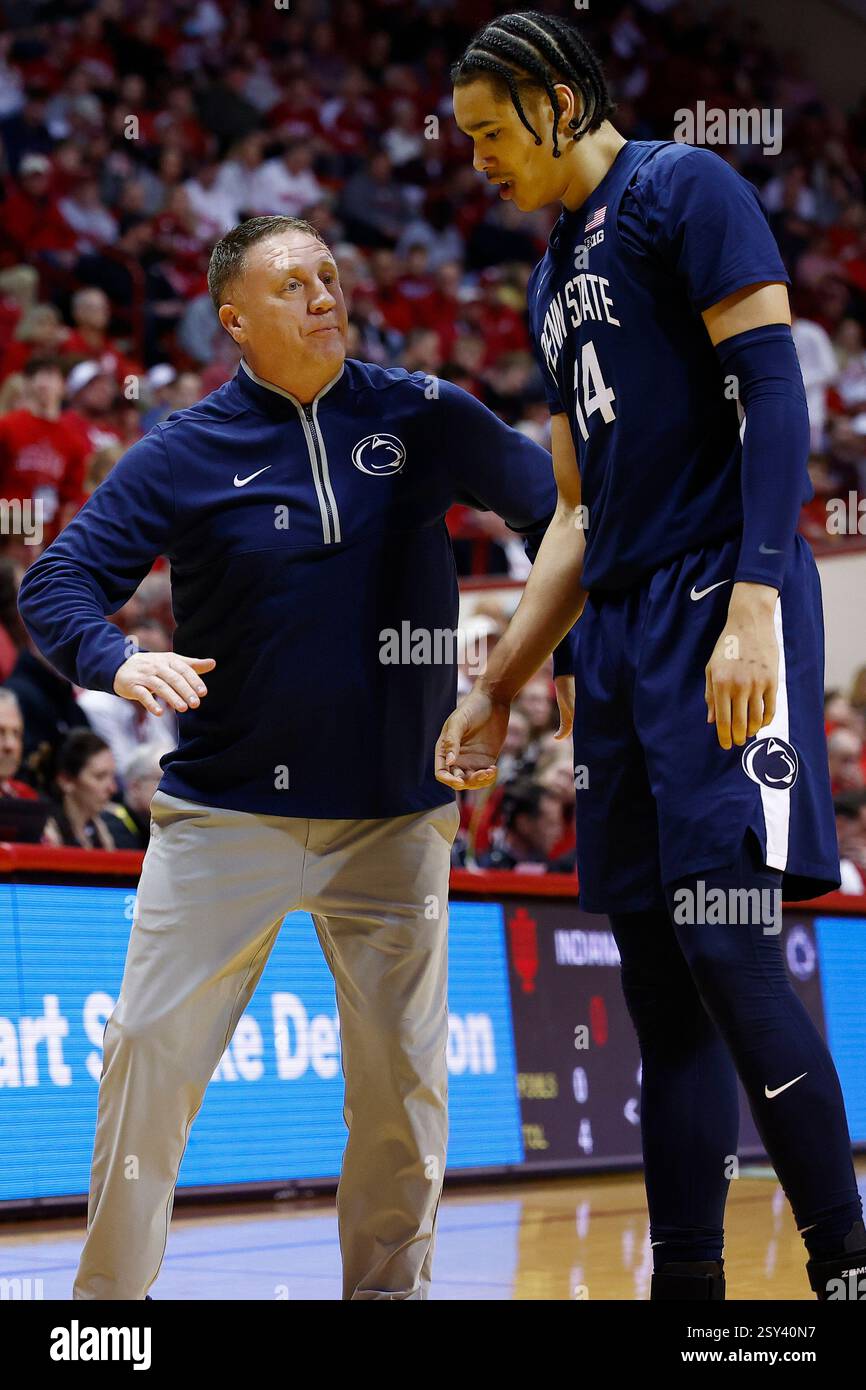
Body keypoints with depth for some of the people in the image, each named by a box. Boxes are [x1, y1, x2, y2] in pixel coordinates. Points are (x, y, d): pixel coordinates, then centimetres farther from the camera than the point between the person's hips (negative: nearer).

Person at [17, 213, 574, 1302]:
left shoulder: (425, 420, 1)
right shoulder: (183, 454, -4)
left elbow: (551, 509, 14)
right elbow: (55, 581, -6)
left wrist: (571, 648, 5)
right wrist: (115, 661, -26)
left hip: (394, 816, 2)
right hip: (225, 807, -1)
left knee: (404, 1077, 2)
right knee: (152, 1052, -6)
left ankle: (388, 1288, 17)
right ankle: (112, 1287, 6)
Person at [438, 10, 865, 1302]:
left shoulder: (683, 189, -2)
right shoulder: (553, 282, 24)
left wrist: (753, 604, -21)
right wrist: (498, 690, 21)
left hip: (720, 611, -9)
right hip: (622, 634, 9)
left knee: (728, 947, -15)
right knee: (658, 982, 5)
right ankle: (685, 1281, 7)